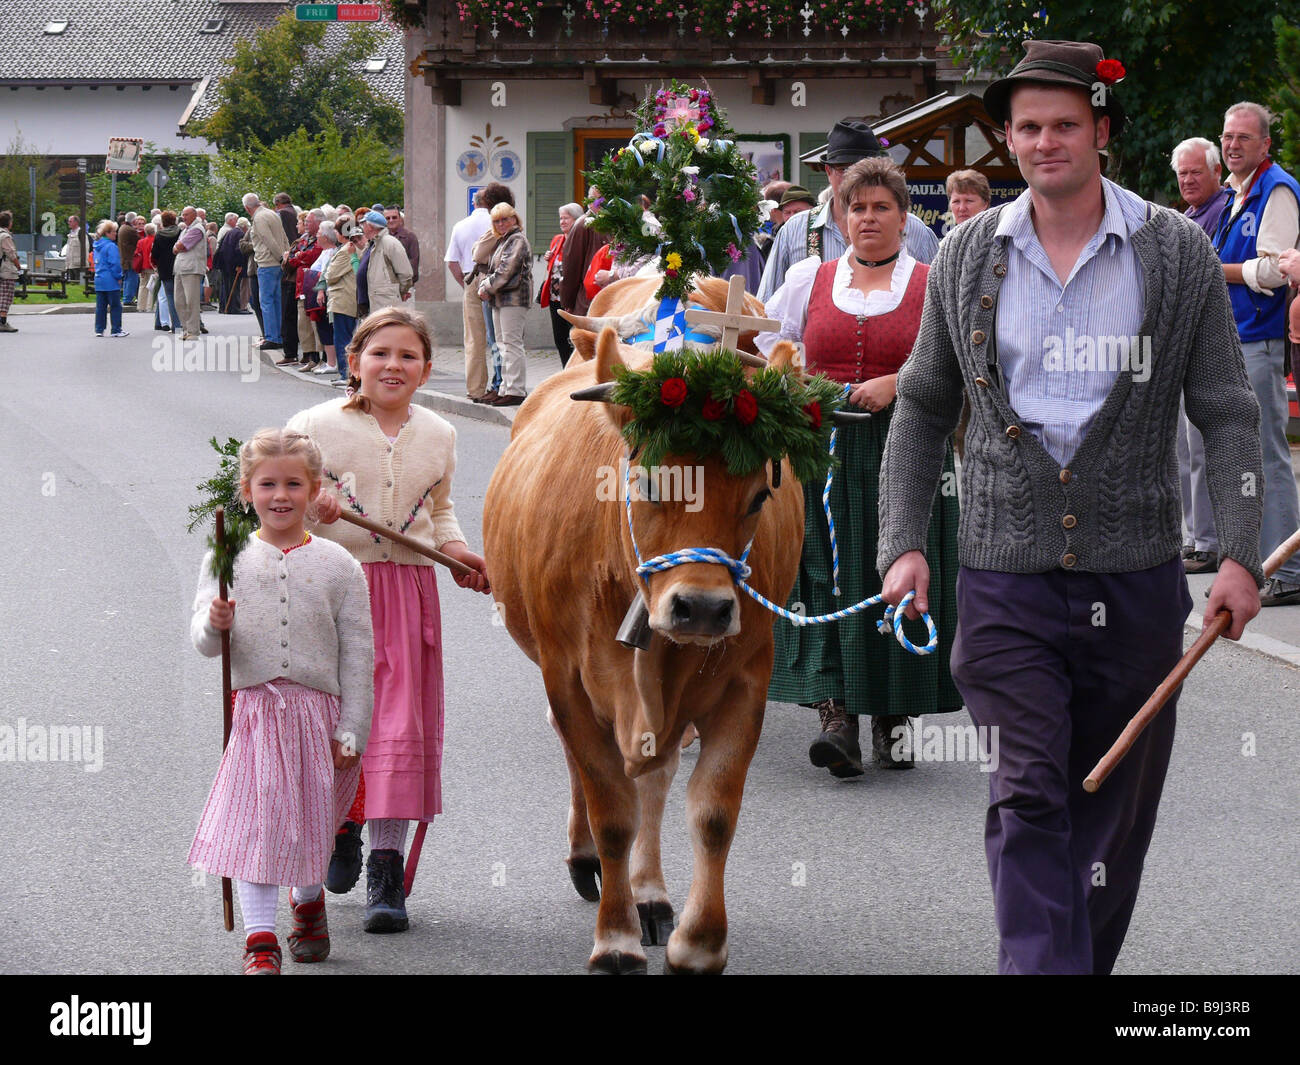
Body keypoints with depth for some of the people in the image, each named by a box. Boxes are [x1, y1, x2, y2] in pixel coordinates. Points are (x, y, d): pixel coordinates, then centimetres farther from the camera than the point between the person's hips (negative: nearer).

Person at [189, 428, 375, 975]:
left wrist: (351, 732, -1)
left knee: (310, 820, 10)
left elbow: (357, 653, 2)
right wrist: (214, 625, -23)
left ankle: (307, 901, 40)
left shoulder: (337, 565, 1)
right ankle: (259, 939, -5)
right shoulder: (228, 560, 3)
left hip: (318, 711, 1)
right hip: (253, 709, 0)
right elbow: (205, 643, 1)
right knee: (254, 820, -8)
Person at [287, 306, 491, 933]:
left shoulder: (438, 437, 10)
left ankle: (387, 870, 0)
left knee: (399, 723, -3)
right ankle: (341, 825, 34)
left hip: (407, 591, 2)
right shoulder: (316, 427, -2)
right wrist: (310, 500, -17)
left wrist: (457, 553, 7)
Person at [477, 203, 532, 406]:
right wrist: (483, 286, 2)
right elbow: (493, 269, 21)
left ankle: (515, 391, -10)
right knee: (503, 344, 10)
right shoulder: (502, 241, 20)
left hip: (514, 298, -10)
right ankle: (506, 389, 14)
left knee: (512, 344, -10)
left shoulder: (517, 240, -9)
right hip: (500, 299, 10)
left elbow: (506, 271, -16)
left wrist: (487, 287, -9)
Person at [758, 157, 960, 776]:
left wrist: (894, 384, -13)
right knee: (830, 577, -8)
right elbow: (763, 344, 18)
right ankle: (837, 717, -14)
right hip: (825, 447, 1)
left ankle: (891, 719, 11)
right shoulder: (809, 279, 11)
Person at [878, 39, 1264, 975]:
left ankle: (1090, 956, 26)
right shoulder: (969, 255, 6)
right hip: (1005, 574, 0)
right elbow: (924, 406, 14)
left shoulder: (1177, 251, 1)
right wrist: (903, 542, 3)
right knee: (1029, 797, -9)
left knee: (1112, 806, 10)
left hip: (1135, 573, 0)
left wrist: (1241, 553, -9)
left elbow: (1227, 411, 1)